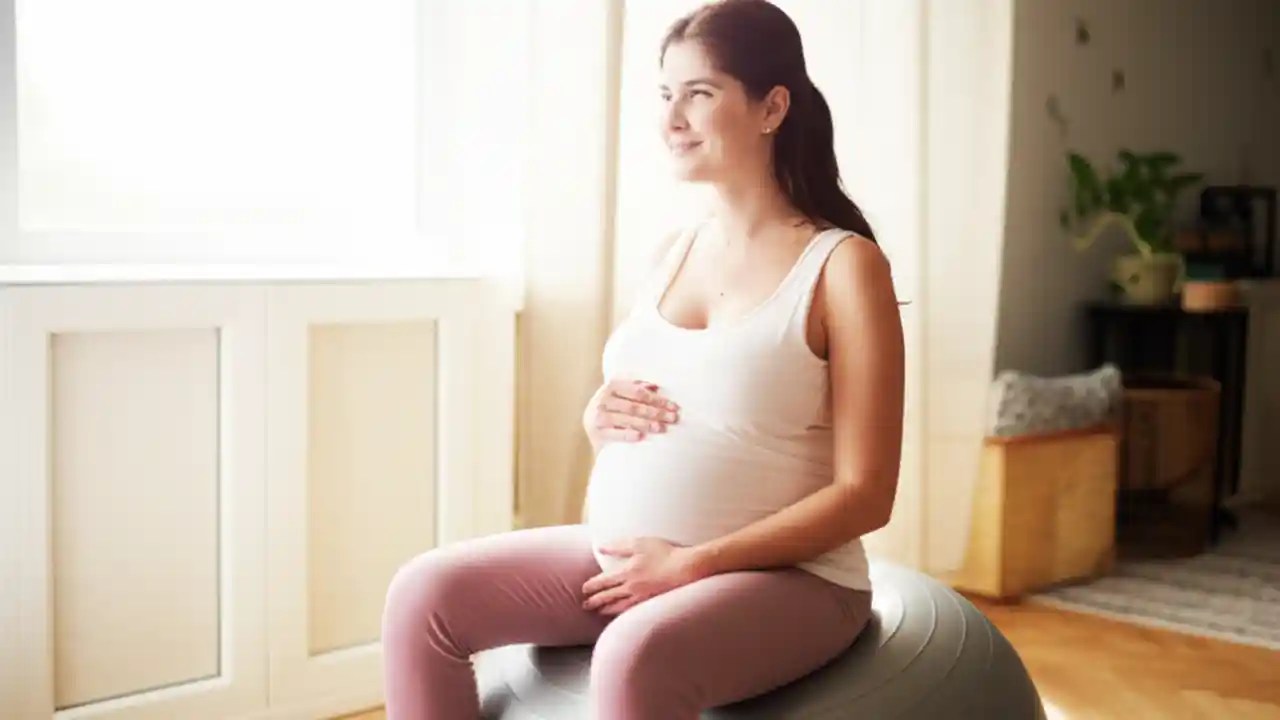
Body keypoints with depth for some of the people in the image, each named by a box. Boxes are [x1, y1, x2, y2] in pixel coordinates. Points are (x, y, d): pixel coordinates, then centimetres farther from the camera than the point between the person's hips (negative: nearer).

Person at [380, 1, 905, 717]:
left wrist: (690, 563, -18)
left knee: (635, 657, -36)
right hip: (624, 552, 7)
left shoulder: (842, 265, -9)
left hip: (784, 576, -6)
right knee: (425, 593, -9)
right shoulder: (674, 252, 10)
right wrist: (601, 419, -4)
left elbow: (865, 494, -13)